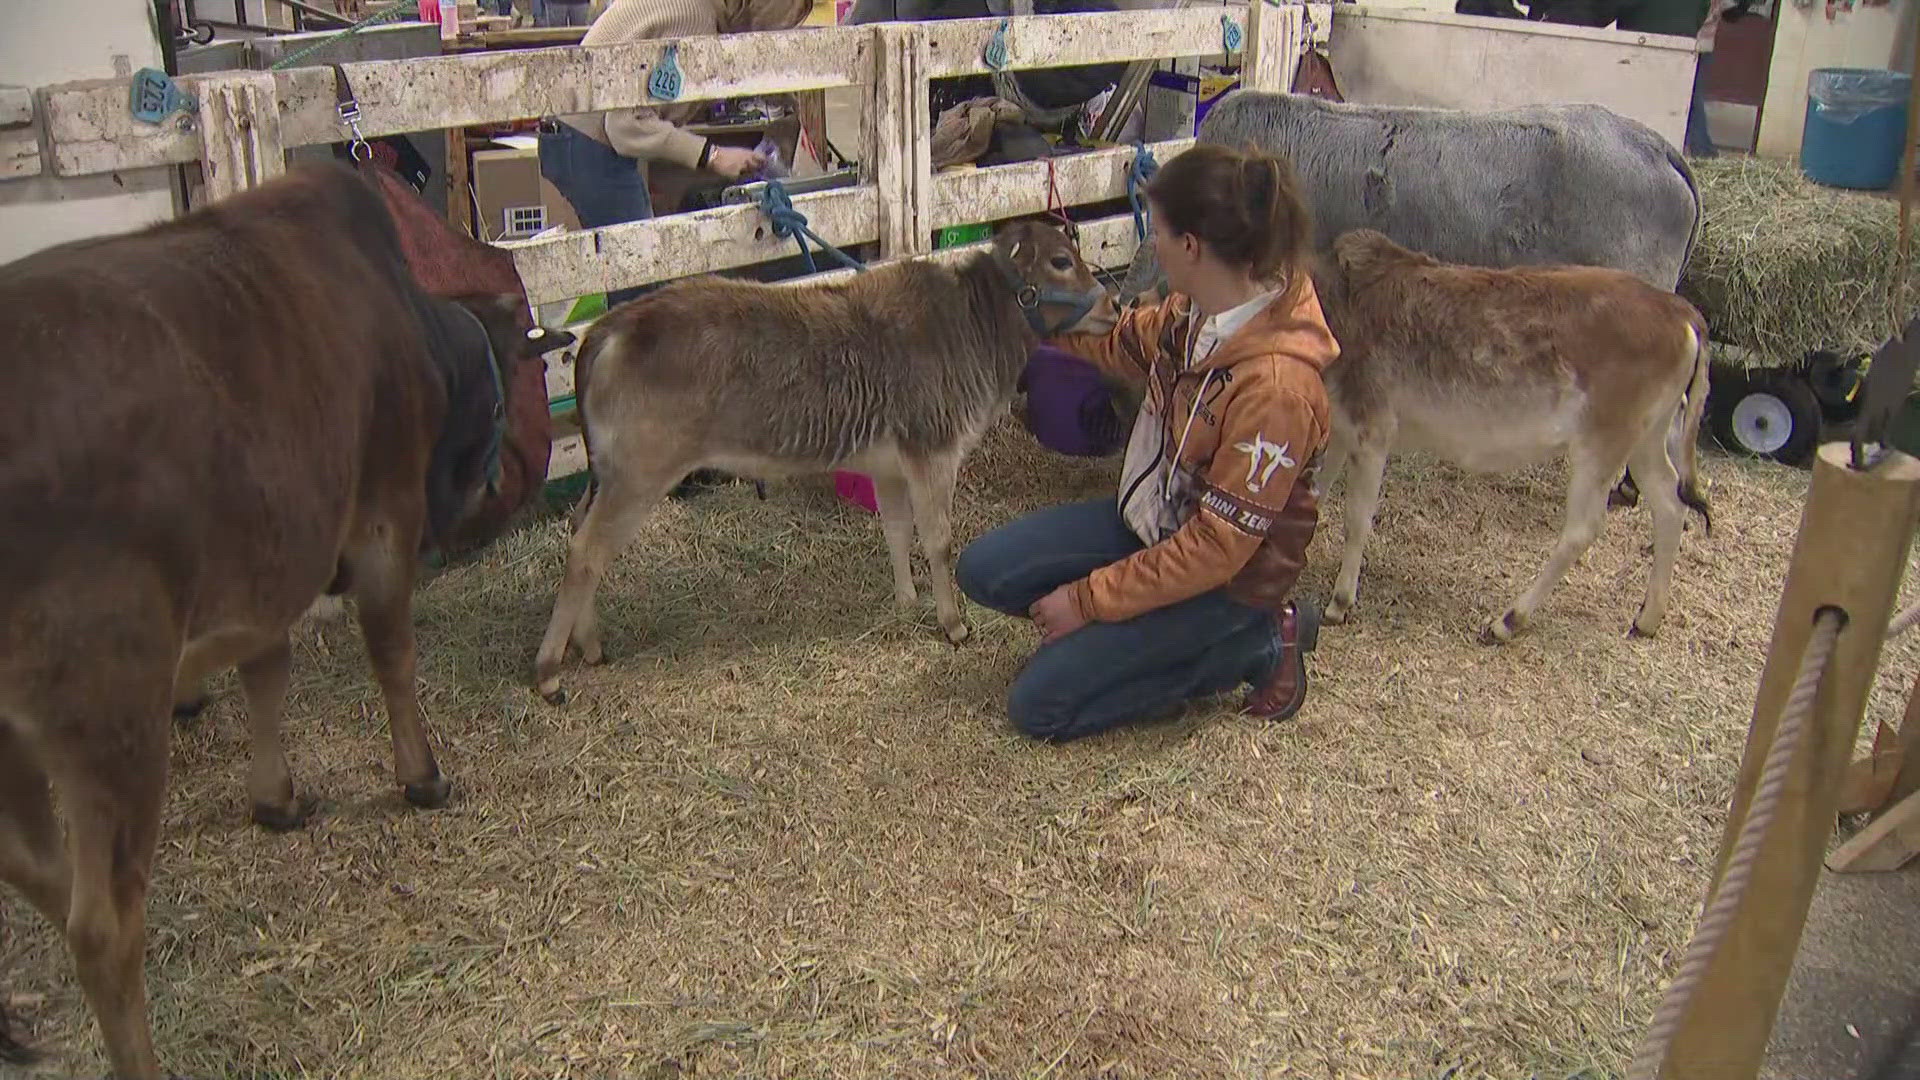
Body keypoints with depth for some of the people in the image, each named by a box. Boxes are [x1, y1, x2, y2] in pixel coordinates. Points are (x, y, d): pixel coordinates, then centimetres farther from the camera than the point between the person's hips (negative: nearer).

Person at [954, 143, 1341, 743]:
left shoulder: (1276, 384, -35)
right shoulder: (1196, 309, -11)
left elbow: (1217, 547, -28)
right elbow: (1129, 344, 15)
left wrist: (1088, 599, -20)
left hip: (1225, 578, -8)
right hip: (1152, 517, 8)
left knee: (1037, 706, -7)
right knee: (982, 571, -1)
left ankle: (1256, 645, 3)